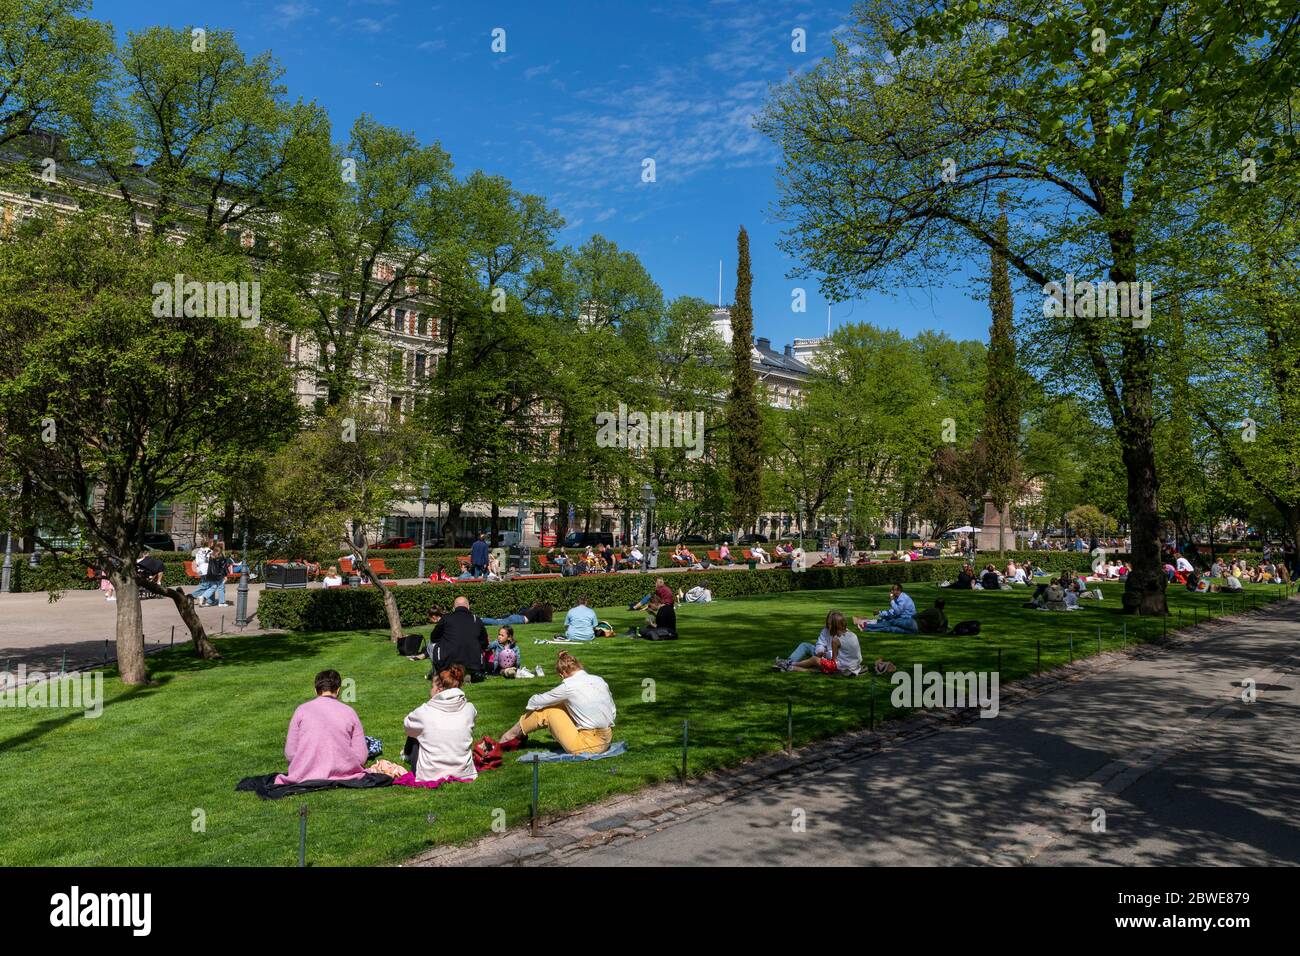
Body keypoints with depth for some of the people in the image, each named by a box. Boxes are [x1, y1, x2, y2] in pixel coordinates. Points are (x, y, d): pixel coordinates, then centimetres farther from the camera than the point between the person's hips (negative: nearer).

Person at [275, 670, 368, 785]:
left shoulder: (302, 710, 3)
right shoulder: (349, 712, 4)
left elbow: (290, 754, 1)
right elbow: (361, 758, 1)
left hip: (306, 775, 1)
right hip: (343, 774, -1)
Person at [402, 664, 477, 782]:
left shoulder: (424, 711, -16)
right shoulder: (469, 709, -8)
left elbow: (407, 724, 6)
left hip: (429, 776, -2)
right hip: (463, 773, 2)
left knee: (413, 733, 23)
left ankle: (407, 755, 53)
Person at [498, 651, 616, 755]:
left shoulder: (569, 686, -12)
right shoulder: (599, 680, 5)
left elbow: (537, 702, 2)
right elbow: (613, 712, 10)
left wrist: (532, 703, 24)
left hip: (588, 745, -7)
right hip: (606, 742, 7)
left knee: (546, 709, 6)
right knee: (562, 705, 18)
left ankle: (510, 737, 25)